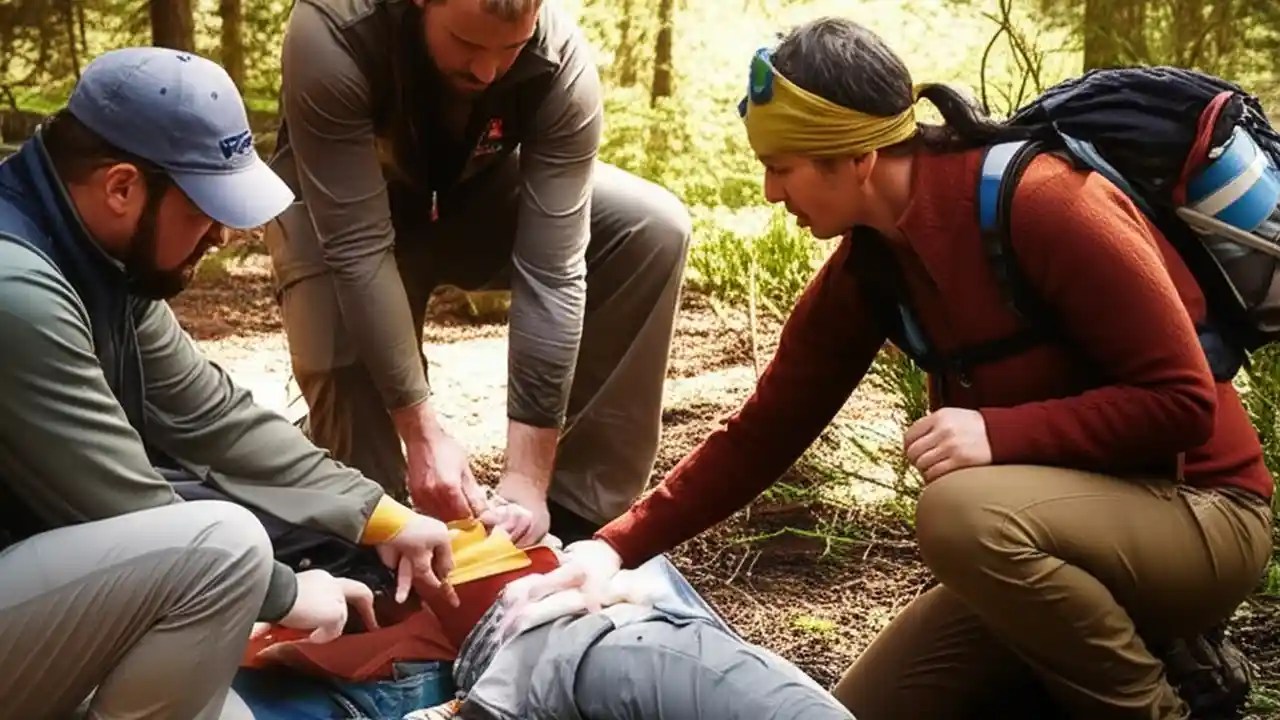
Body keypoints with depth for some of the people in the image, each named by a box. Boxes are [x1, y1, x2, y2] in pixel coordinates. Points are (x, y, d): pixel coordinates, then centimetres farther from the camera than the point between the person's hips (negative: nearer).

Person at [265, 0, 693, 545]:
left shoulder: (561, 62, -30)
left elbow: (552, 273, -31)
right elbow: (358, 249, -36)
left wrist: (526, 475, -34)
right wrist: (422, 432, -40)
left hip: (479, 197, 3)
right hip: (337, 210, -2)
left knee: (654, 228, -20)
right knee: (337, 358, -33)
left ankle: (573, 508, -10)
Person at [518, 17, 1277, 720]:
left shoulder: (1040, 203, -25)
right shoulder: (869, 259, -3)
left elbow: (1182, 399, -24)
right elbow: (765, 430, 0)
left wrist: (1000, 431, -33)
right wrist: (618, 547, -7)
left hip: (1197, 514, -7)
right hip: (1042, 528, 7)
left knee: (962, 512, -35)